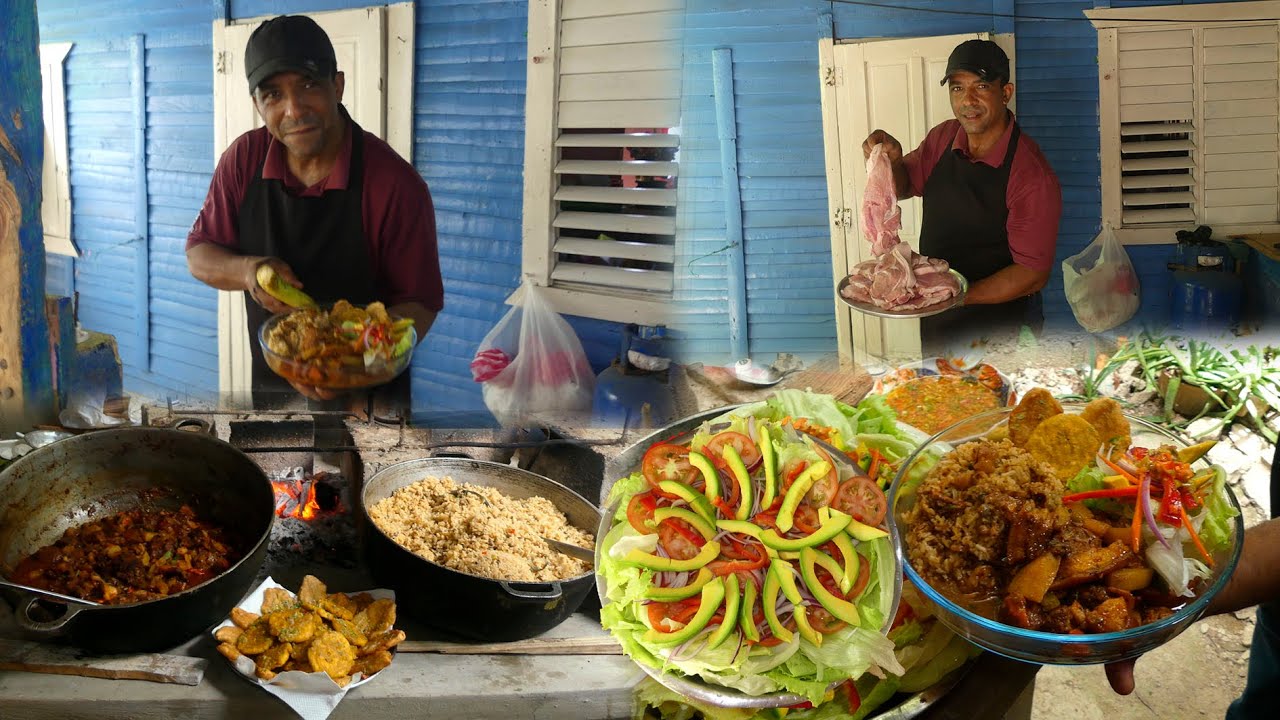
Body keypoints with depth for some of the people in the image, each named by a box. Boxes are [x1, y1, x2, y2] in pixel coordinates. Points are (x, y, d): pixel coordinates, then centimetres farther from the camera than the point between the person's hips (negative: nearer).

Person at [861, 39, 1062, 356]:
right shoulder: (943, 138, -4)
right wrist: (891, 161, -12)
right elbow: (903, 186, 11)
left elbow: (1033, 274, -22)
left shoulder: (1031, 174, -23)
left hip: (999, 327, -6)